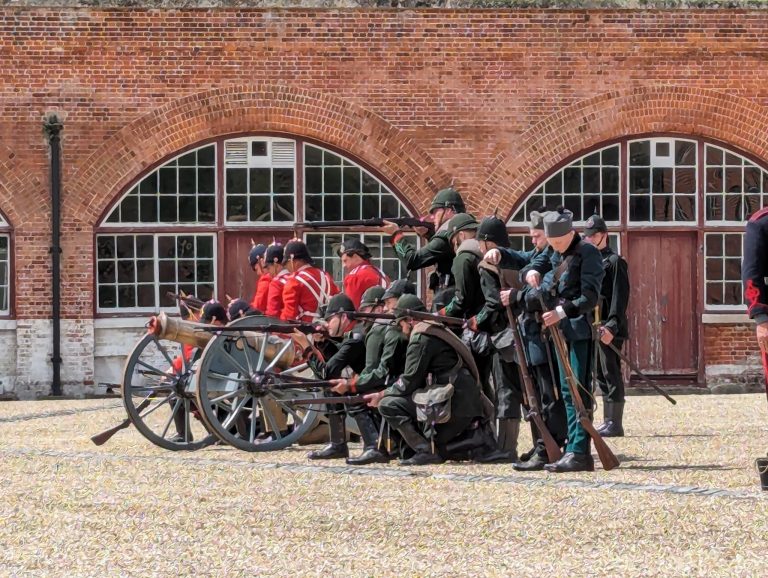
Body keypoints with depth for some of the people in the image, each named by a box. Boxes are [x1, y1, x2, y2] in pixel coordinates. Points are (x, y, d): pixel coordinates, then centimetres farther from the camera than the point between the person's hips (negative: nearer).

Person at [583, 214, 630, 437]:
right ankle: (608, 421, 16)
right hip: (592, 327, 8)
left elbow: (620, 297, -14)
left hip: (608, 328, -8)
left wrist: (611, 326, -21)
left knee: (611, 374, -7)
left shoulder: (614, 261, -7)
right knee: (600, 376, 11)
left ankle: (615, 424, -6)